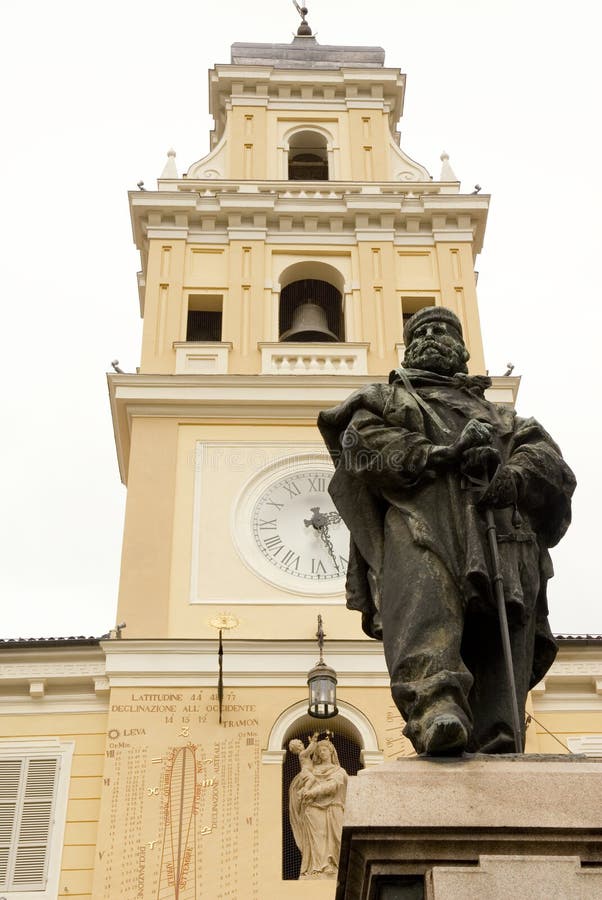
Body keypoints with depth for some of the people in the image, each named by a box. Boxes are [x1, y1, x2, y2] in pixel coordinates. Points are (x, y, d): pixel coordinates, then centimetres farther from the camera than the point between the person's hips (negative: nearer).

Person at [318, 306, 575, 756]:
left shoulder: (500, 416, 39)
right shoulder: (385, 399, 34)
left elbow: (548, 458, 19)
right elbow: (363, 441, 9)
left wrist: (514, 475, -8)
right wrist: (443, 455, -6)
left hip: (501, 531, 4)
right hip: (419, 516, -3)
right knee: (422, 591, -36)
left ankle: (495, 753, -29)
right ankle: (436, 706, -55)